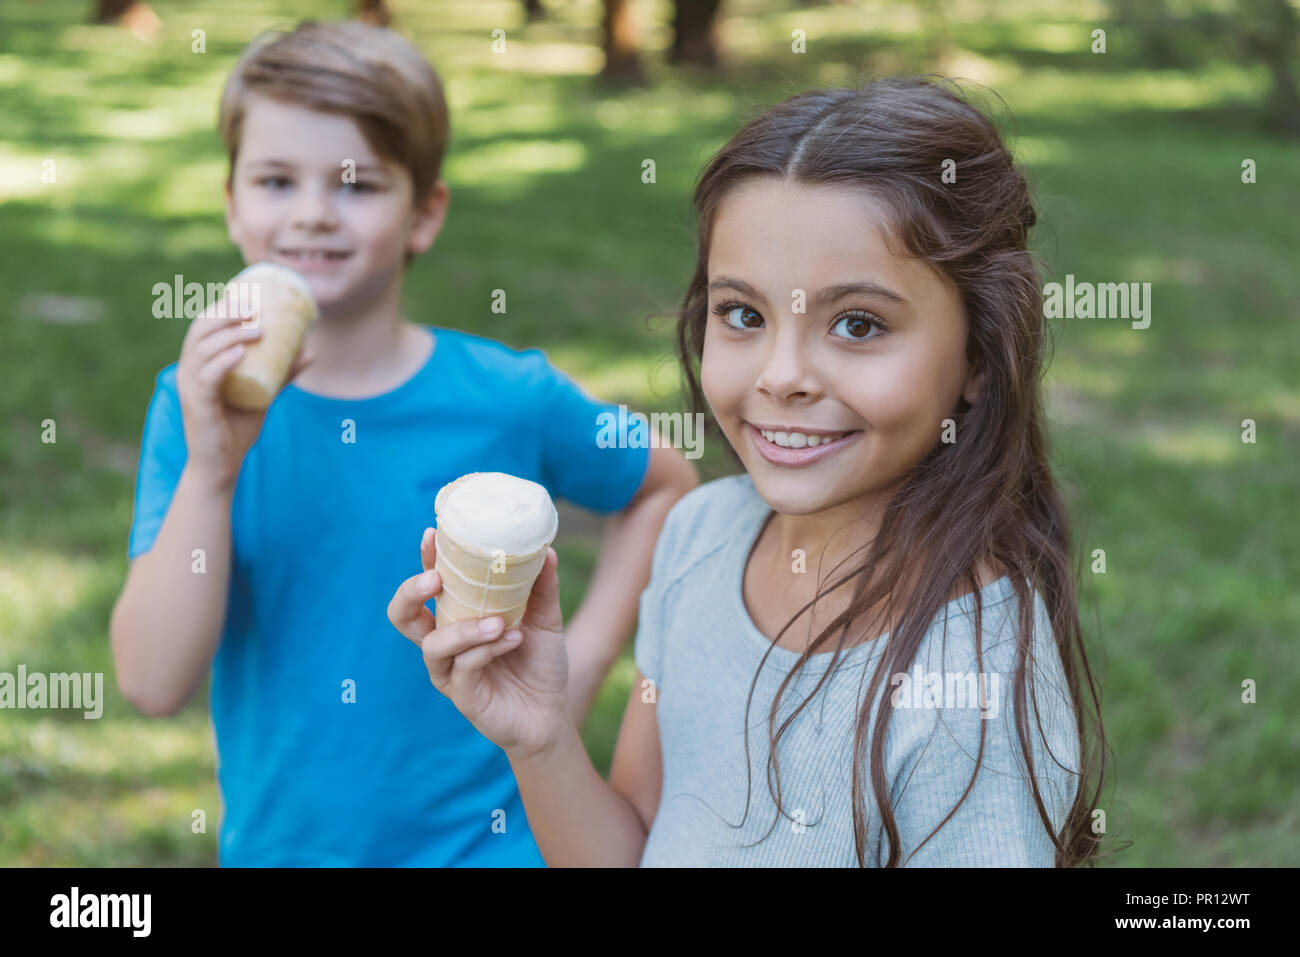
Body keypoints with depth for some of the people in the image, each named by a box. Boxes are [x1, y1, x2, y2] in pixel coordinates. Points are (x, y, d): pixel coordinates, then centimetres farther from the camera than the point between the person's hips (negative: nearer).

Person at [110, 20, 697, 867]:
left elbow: (667, 488, 7)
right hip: (276, 840, 1)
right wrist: (210, 472, -25)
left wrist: (582, 657, -3)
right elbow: (155, 685, -15)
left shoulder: (510, 400, -11)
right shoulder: (198, 405, -9)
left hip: (486, 837, -1)